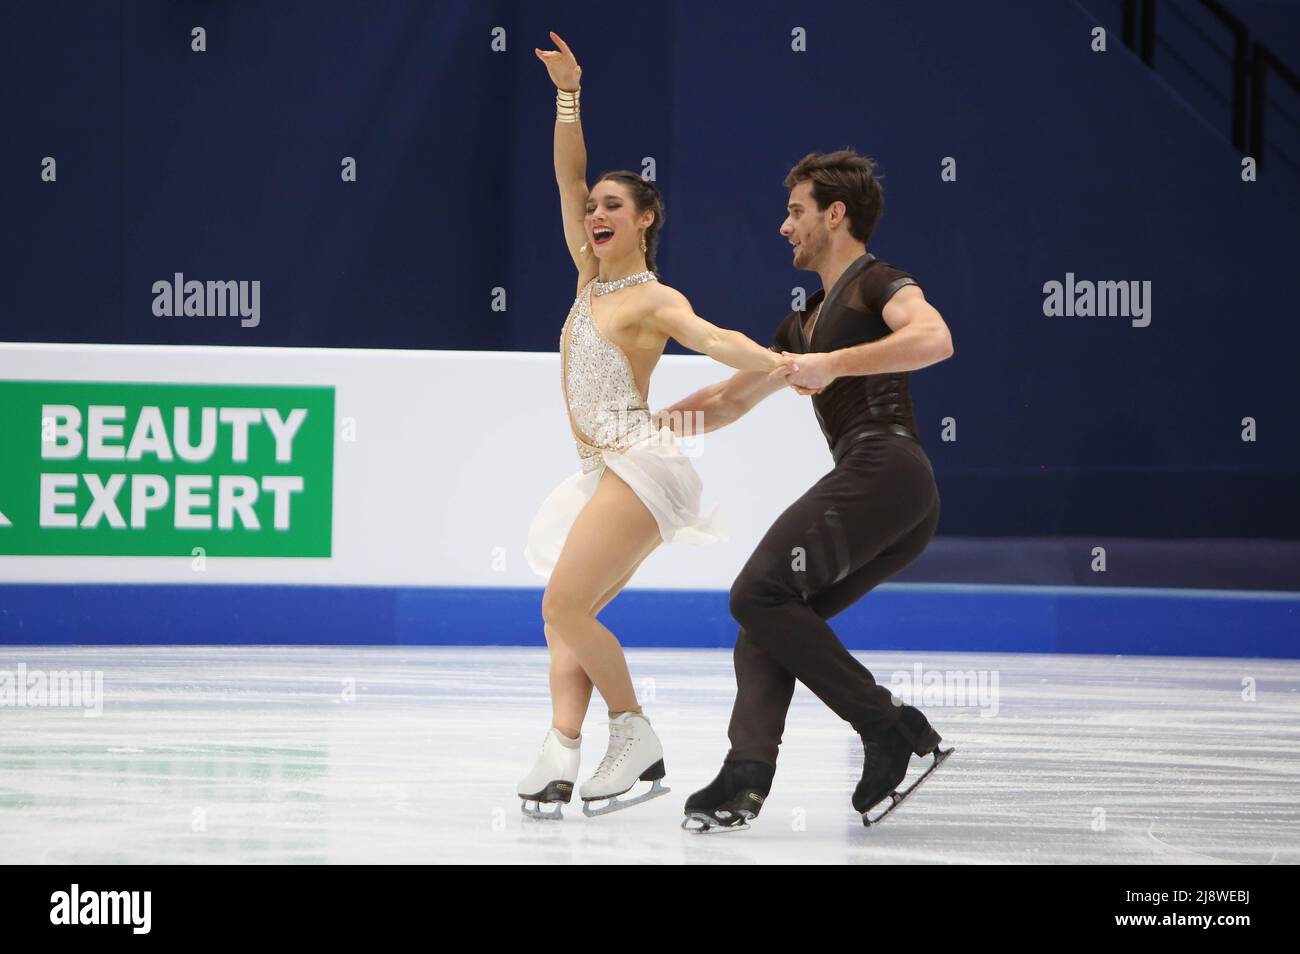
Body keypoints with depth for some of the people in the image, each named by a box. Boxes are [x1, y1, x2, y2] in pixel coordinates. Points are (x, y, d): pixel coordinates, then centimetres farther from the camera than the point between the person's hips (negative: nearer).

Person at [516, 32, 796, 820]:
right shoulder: (592, 279, 14)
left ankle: (636, 739, -6)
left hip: (640, 464, -9)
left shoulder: (654, 300, -8)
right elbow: (568, 177, 13)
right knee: (566, 614, -4)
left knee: (565, 606, -17)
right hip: (605, 471, 9)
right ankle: (561, 758, -16)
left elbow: (712, 338, -25)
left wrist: (778, 365, -43)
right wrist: (569, 97, 5)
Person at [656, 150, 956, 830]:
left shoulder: (876, 282, 5)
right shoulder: (807, 322, 32)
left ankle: (892, 731, -18)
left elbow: (935, 338, -17)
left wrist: (834, 363, -17)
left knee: (759, 594, -17)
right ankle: (746, 776, -18)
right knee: (769, 622, 1)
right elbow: (731, 398, 40)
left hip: (883, 465, -9)